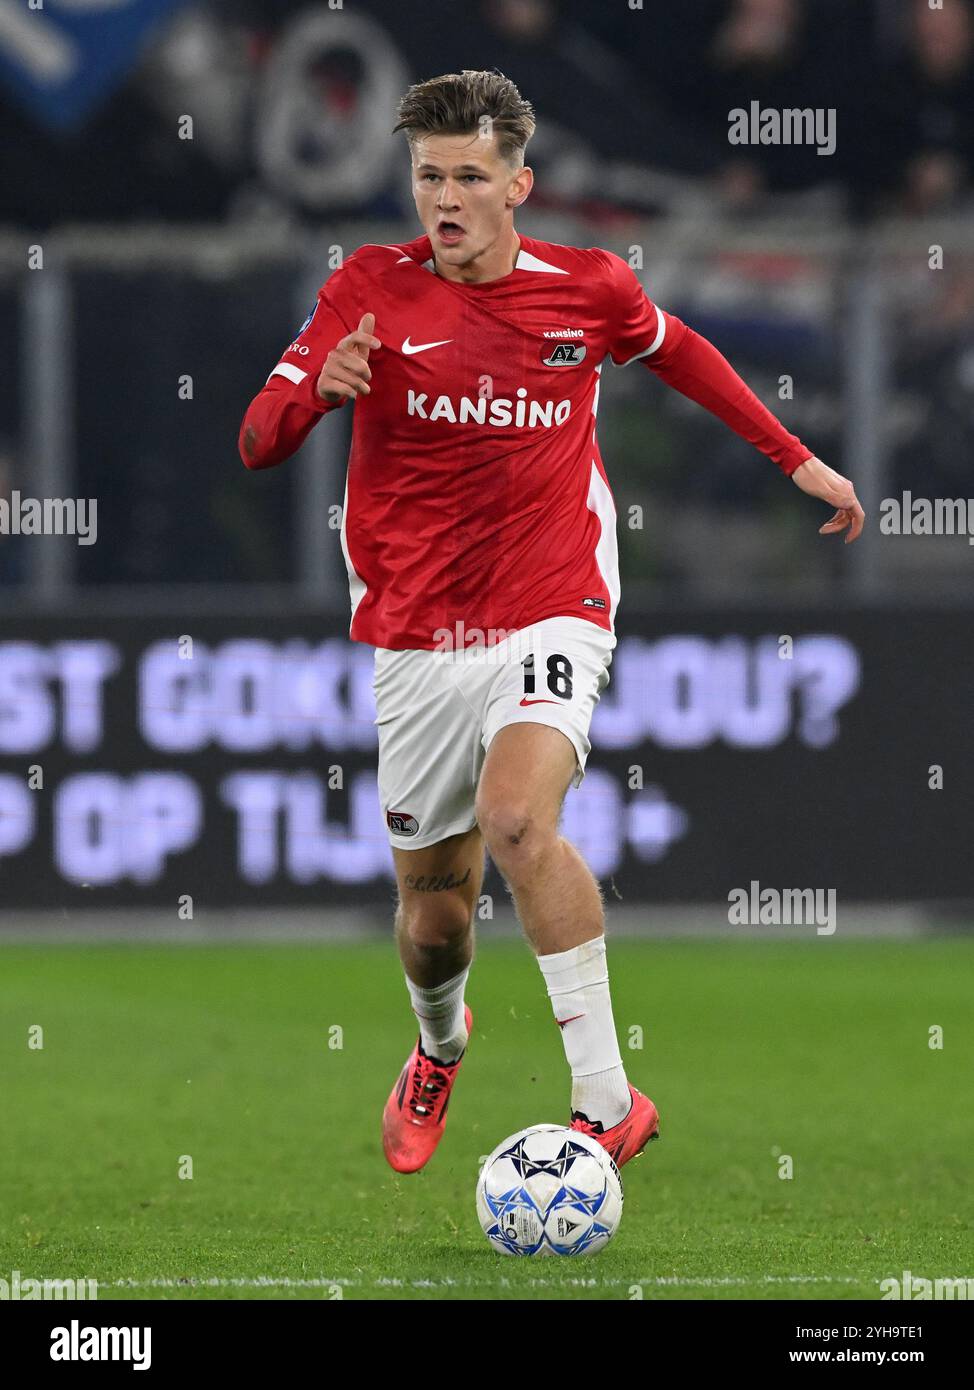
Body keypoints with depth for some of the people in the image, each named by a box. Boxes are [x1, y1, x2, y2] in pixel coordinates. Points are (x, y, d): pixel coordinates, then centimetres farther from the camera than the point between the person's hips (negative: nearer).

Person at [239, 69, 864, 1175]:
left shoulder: (587, 288, -1)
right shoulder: (370, 290, -4)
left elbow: (675, 351, 21)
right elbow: (256, 443, -8)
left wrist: (796, 461, 24)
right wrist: (321, 388, -30)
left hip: (551, 621, -2)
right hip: (417, 644, 2)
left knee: (515, 816, -31)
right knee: (433, 924, 7)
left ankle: (606, 1099, -26)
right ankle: (440, 1049, 44)